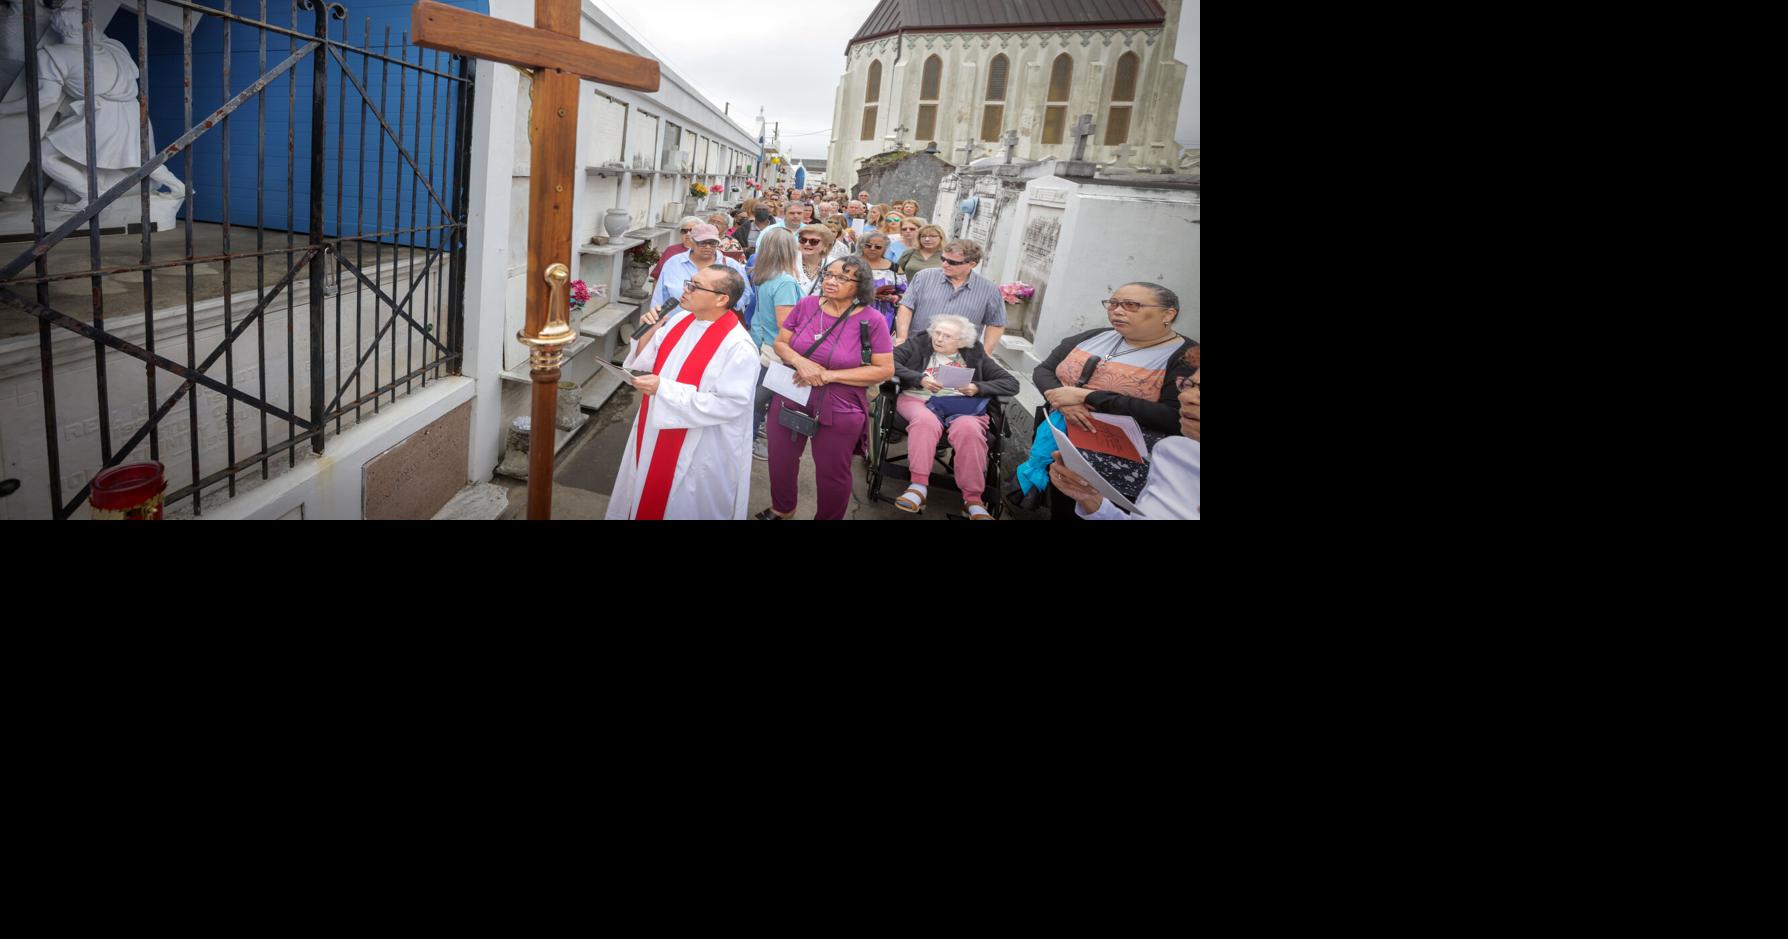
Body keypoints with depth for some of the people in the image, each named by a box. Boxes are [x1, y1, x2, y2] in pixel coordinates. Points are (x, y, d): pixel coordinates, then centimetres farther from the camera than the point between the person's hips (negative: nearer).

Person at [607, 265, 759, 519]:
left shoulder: (739, 347, -25)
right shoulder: (679, 320, -1)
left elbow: (730, 405, -28)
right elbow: (644, 364, 10)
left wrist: (664, 389, -28)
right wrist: (648, 333, -12)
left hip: (696, 453, -7)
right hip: (654, 435, 8)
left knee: (680, 508, 12)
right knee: (645, 499, 25)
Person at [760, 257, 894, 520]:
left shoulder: (872, 320, -14)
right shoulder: (806, 305, -5)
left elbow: (885, 370, -14)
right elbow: (780, 343, 2)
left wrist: (830, 375, -20)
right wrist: (801, 362, -22)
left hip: (838, 410, -4)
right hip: (789, 400, 4)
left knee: (832, 474, 13)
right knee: (780, 462, 21)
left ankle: (828, 517, 40)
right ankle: (781, 509, 49)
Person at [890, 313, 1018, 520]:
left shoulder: (975, 355, 16)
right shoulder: (918, 344, 15)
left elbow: (1011, 383, 10)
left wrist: (977, 388, -7)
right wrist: (920, 379, -13)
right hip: (919, 399, 0)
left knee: (969, 429, -35)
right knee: (925, 421, -38)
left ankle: (973, 499, -30)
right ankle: (919, 487, -38)